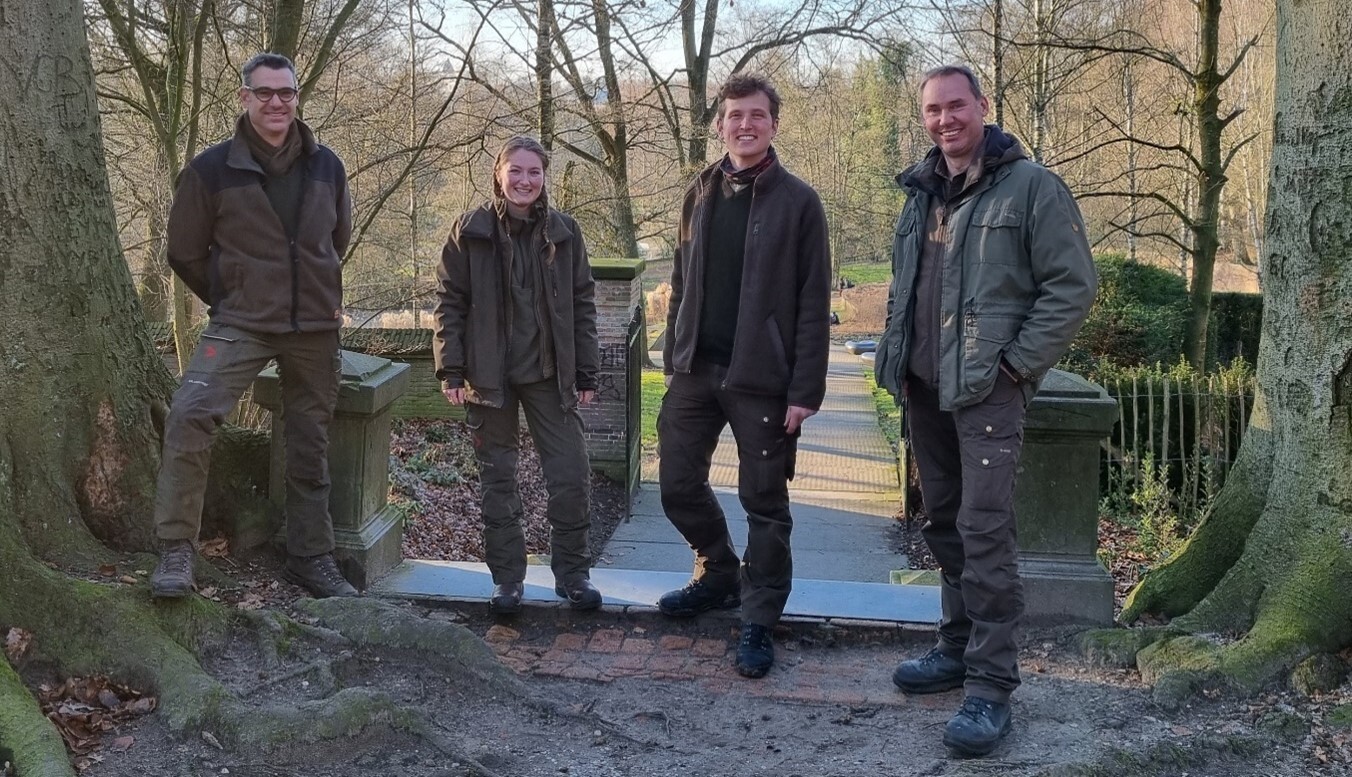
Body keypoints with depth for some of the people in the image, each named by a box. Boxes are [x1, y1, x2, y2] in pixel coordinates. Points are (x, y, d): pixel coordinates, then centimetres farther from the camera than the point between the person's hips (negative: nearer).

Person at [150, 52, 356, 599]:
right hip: (240, 325, -3)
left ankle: (311, 557, 24)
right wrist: (230, 301, 7)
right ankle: (176, 549, -10)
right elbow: (185, 252, 5)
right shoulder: (212, 170, -6)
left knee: (310, 447, 10)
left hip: (316, 329, 3)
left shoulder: (326, 168, 3)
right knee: (190, 415, -23)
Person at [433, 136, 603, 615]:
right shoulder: (471, 231, -1)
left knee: (572, 475, -1)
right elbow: (450, 302, -1)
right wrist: (451, 369, -7)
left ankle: (572, 573, 16)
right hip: (489, 375, -1)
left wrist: (586, 373, 4)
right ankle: (507, 578, 20)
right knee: (497, 478, 8)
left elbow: (582, 305, 7)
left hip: (550, 374, 1)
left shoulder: (564, 232, 4)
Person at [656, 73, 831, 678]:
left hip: (761, 378, -5)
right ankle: (719, 576, 34)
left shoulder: (797, 202, -4)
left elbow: (813, 304, -8)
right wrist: (672, 358, 9)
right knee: (678, 485, 10)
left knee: (764, 502, 3)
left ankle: (759, 621, 17)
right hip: (696, 371, 5)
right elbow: (681, 284, 14)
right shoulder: (701, 194, 10)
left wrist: (805, 390, -13)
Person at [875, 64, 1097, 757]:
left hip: (987, 387, -7)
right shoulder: (920, 193, 14)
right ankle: (959, 646, 28)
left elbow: (1073, 285, -9)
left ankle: (990, 685, -4)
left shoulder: (1030, 186, -6)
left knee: (984, 531, -11)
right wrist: (893, 354, 14)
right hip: (923, 386, 7)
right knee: (943, 524, 14)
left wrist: (1016, 362, -13)